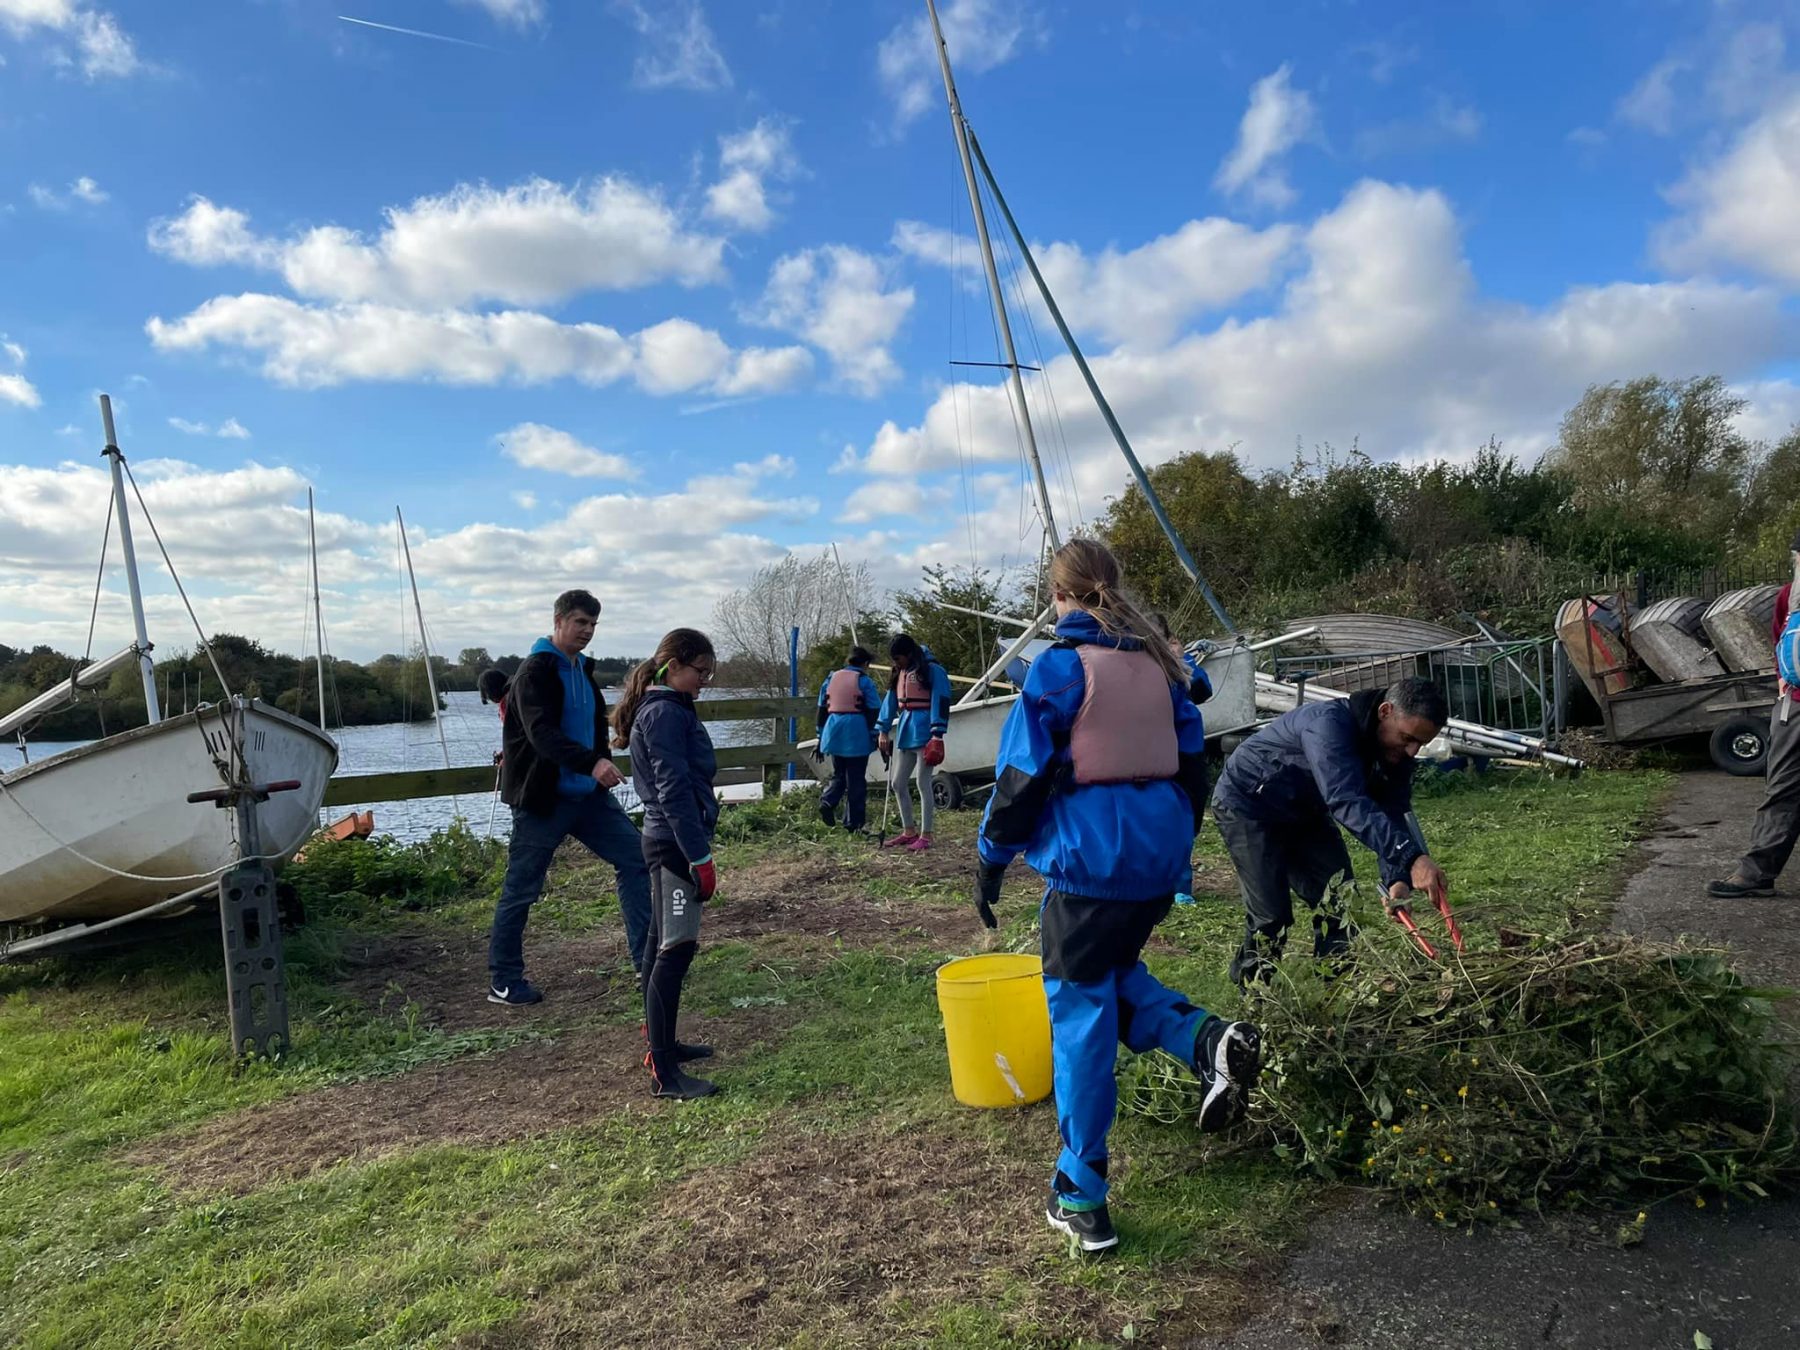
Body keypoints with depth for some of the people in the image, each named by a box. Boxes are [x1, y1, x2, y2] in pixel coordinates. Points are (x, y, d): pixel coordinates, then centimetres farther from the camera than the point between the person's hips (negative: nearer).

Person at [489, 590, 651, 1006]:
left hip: (588, 795, 8)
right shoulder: (535, 671, -13)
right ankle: (503, 982, 18)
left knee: (636, 859, 2)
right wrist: (591, 763, -41)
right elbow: (542, 733, -29)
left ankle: (648, 962, 8)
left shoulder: (583, 669, 13)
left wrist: (603, 764, 11)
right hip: (543, 799, -8)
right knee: (521, 890, 3)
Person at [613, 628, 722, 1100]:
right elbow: (674, 791, -22)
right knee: (676, 950, -10)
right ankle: (664, 1074, -7)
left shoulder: (665, 708, 15)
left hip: (666, 842, 11)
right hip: (677, 844, -11)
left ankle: (661, 1043, 29)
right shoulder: (667, 713, -16)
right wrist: (700, 856, -21)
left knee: (663, 944, 17)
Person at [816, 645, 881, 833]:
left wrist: (821, 738, 21)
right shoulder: (864, 681, -3)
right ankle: (854, 823, 5)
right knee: (856, 780, 4)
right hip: (856, 735, -4)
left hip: (834, 735, 4)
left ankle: (827, 801, -10)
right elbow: (874, 712, -7)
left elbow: (822, 710, 15)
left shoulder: (831, 678, 11)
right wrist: (877, 738, -2)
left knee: (838, 775, 17)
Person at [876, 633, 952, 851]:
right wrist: (884, 731, 12)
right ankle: (909, 832, 22)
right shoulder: (900, 673, 12)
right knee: (897, 783, 10)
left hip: (924, 734, -8)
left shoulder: (933, 671, -11)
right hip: (905, 734, 8)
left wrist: (937, 736, -20)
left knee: (923, 784, -4)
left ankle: (925, 835, 5)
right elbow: (890, 701, 15)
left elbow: (940, 703, -15)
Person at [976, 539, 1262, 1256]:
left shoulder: (1058, 667, -11)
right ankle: (1206, 1038, 0)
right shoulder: (1157, 662, 8)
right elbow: (1192, 759, 13)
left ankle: (1082, 1200, 10)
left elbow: (1023, 774, -11)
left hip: (1087, 861, -6)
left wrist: (992, 857, -1)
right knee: (1112, 972, 26)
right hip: (1159, 856, 6)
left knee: (1080, 1009, 3)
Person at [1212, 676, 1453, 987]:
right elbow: (1347, 802, -49)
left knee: (1340, 902, 1)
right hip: (1247, 806, -8)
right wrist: (1411, 858, -58)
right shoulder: (1330, 724, -37)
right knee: (1271, 914, -11)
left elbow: (1393, 816, -12)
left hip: (1305, 812, 8)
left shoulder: (1396, 750, -10)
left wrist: (1396, 878, -30)